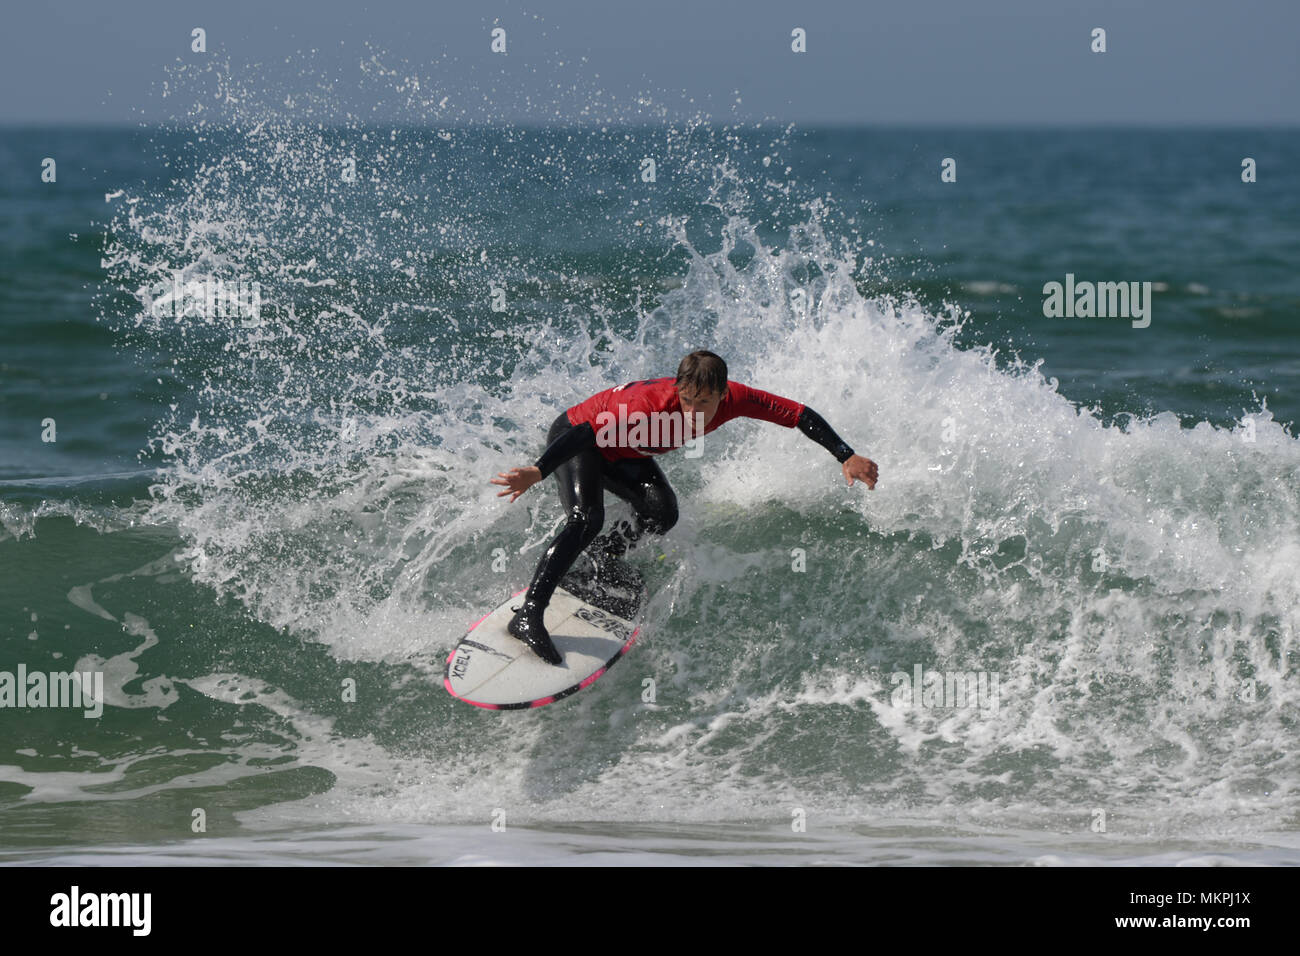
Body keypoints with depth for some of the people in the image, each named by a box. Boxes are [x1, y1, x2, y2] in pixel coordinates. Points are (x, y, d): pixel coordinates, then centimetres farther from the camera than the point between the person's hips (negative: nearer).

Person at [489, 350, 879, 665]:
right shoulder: (653, 403, -41)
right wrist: (537, 471, -57)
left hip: (623, 455, 6)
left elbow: (800, 415, -17)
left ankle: (603, 554, 12)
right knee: (587, 519, -28)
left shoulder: (735, 399, -24)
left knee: (661, 514, -17)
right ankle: (528, 615, -33)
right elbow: (588, 432, -45)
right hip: (575, 438, -6)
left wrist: (847, 458, -23)